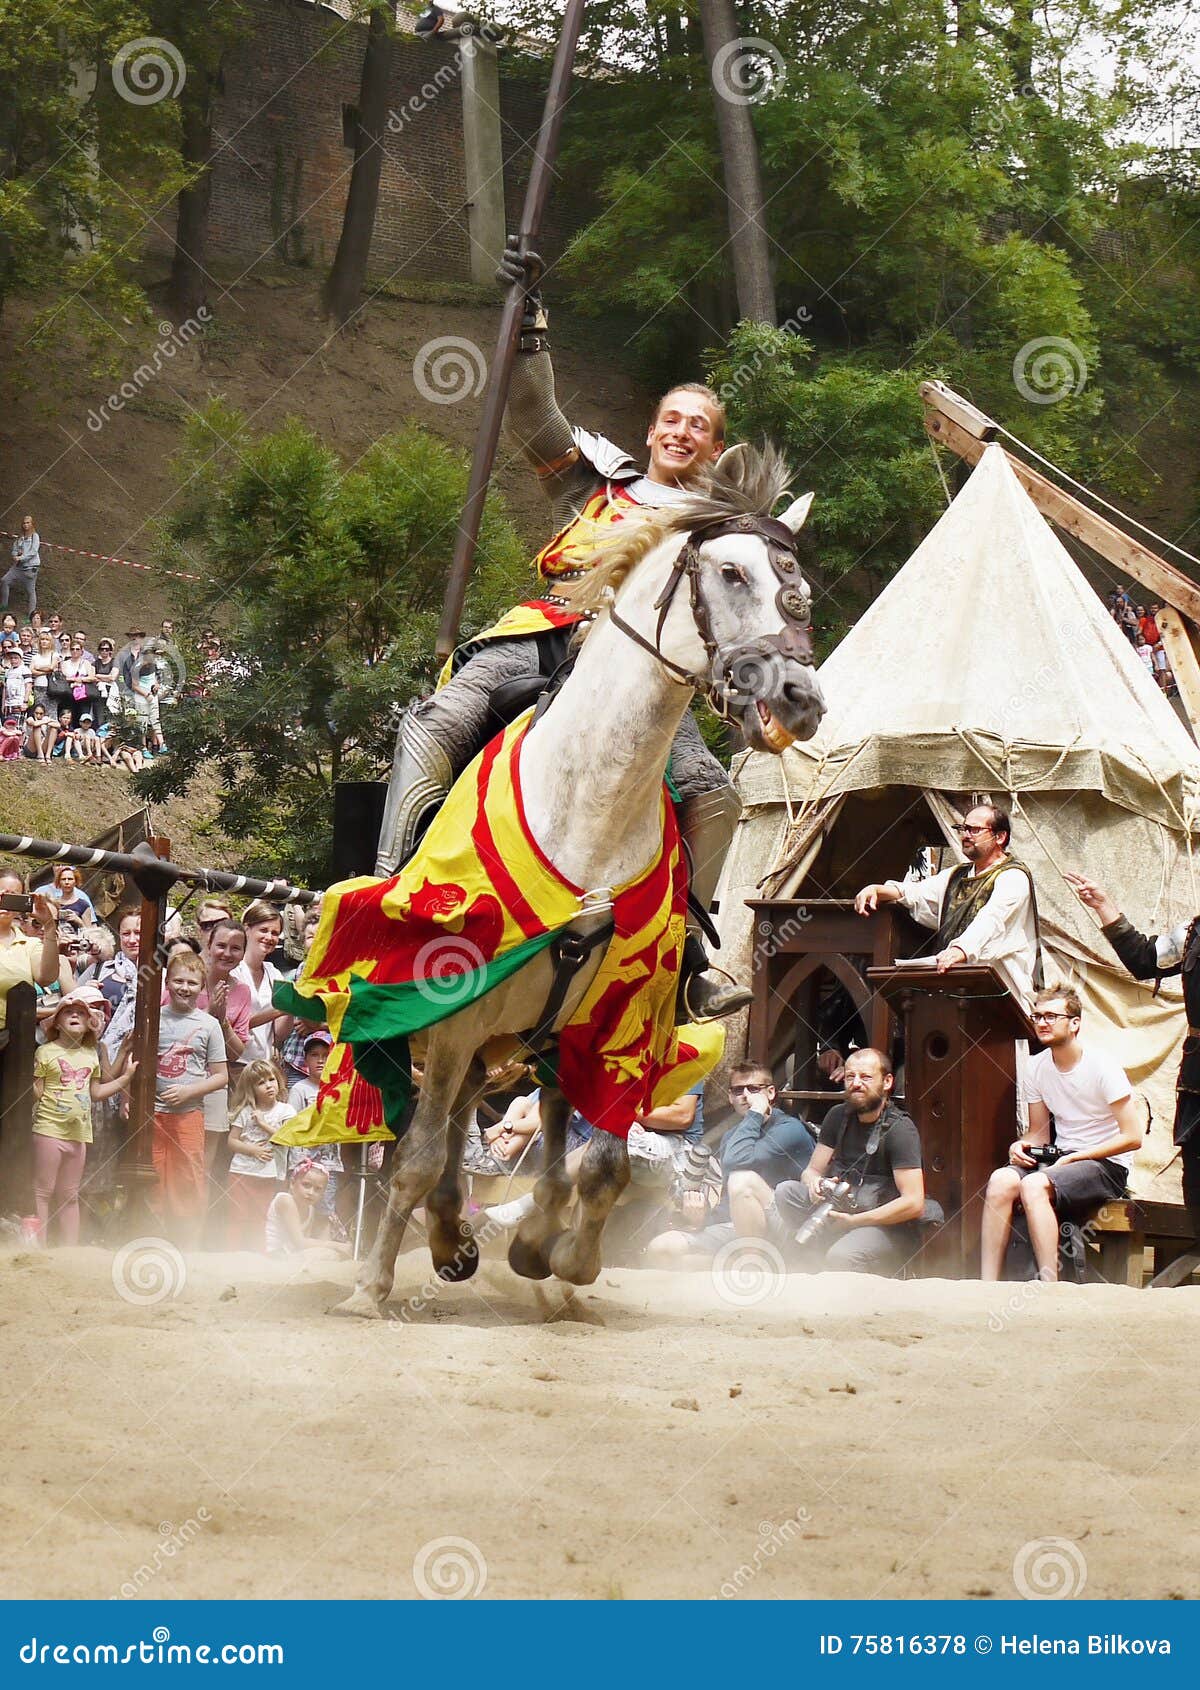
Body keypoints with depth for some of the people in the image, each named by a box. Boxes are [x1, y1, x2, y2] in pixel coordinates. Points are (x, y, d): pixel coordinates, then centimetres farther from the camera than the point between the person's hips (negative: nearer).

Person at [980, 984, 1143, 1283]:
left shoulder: (1102, 1067, -11)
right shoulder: (1037, 1067, 8)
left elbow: (1132, 1138, -12)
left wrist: (1073, 1158, -16)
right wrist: (1021, 1146, -8)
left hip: (1106, 1165, -6)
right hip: (1061, 1157, 6)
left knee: (1034, 1185, -33)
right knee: (1001, 1180, -24)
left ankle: (1049, 1289, -34)